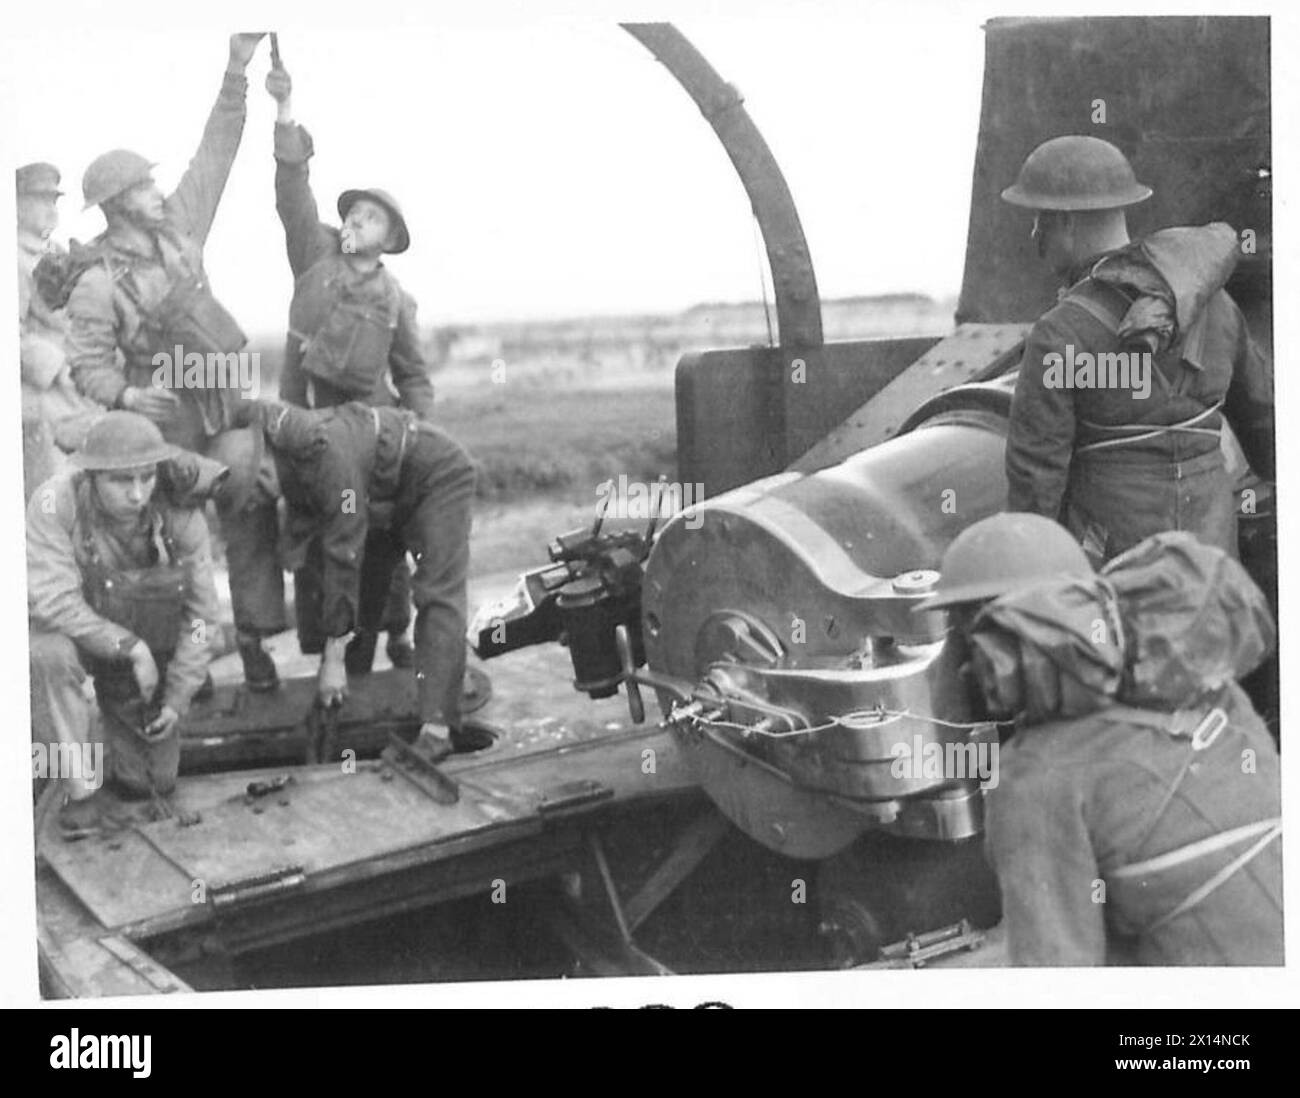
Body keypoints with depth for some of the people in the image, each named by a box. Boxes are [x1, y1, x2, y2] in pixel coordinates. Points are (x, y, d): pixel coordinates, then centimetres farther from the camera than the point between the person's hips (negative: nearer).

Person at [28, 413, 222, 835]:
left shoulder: (181, 517, -19)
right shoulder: (56, 504, -29)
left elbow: (200, 613, -9)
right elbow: (52, 601, -33)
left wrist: (178, 698, -10)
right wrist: (131, 647, -33)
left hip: (146, 653, 2)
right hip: (76, 636, -2)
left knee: (154, 784, 0)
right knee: (47, 653, -38)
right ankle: (81, 784, -18)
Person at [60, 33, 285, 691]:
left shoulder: (176, 227, 3)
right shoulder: (97, 282, -11)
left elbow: (215, 155, 6)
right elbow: (87, 365, -11)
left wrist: (236, 73, 2)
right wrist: (126, 395, -29)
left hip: (228, 402, 5)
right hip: (169, 417, -5)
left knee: (251, 514, 0)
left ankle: (252, 637, 6)